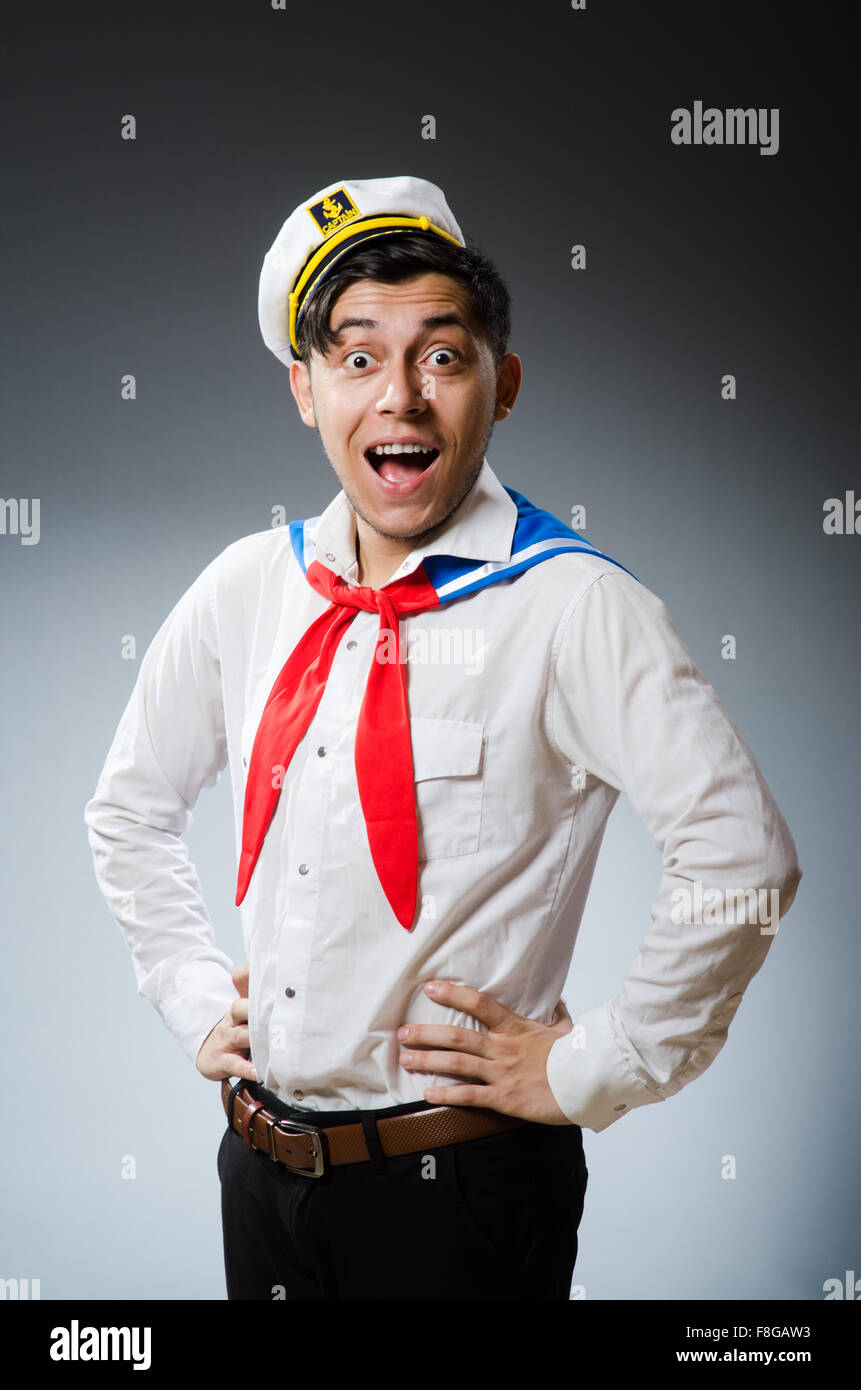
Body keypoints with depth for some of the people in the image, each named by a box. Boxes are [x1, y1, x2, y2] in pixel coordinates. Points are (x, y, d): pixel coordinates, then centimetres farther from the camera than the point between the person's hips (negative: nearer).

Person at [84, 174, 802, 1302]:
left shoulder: (575, 607, -14)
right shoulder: (248, 589, 2)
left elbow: (743, 858, -20)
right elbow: (131, 807, 17)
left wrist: (593, 1070, -16)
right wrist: (195, 998, 9)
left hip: (463, 1186, -5)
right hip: (262, 1162, 5)